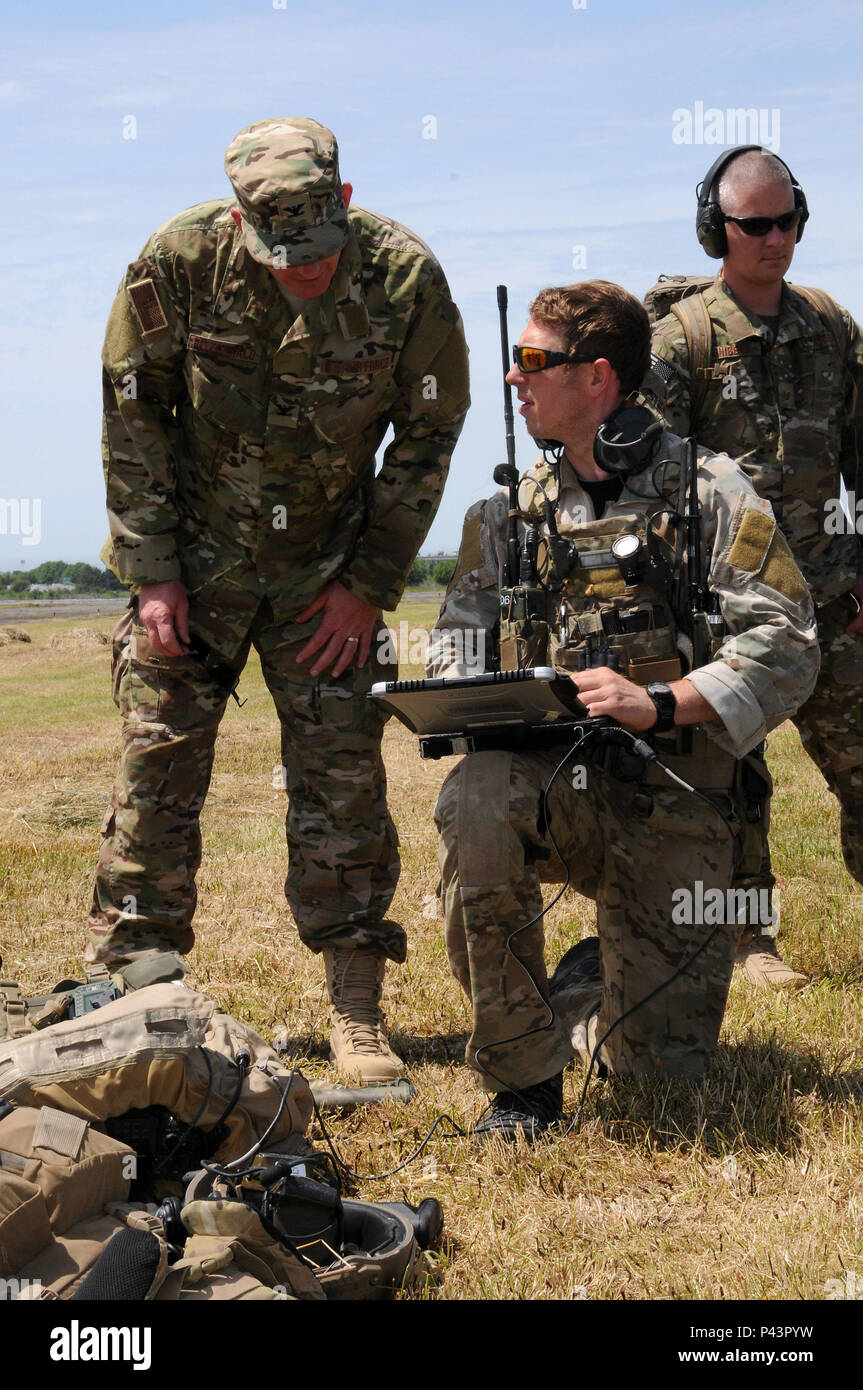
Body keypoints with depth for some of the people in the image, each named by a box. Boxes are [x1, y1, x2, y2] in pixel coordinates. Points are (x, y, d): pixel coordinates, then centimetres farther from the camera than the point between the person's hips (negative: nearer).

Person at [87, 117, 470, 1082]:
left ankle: (356, 1010, 5)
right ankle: (136, 995, 11)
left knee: (344, 775, -4)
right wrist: (152, 572, -8)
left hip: (327, 564, 0)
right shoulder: (179, 261, -17)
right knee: (159, 766, -1)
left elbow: (429, 432, -4)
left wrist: (370, 585, -6)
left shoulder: (405, 277, -16)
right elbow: (132, 412, -6)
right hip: (193, 556, 0)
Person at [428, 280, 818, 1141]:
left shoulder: (709, 492, -3)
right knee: (474, 802, -36)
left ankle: (589, 982, 39)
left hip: (674, 803, -2)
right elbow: (458, 639, 13)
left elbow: (786, 648, -11)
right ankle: (522, 1076, -18)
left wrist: (658, 703, -25)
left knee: (659, 1065, 0)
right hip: (553, 780, 2)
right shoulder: (512, 510, 10)